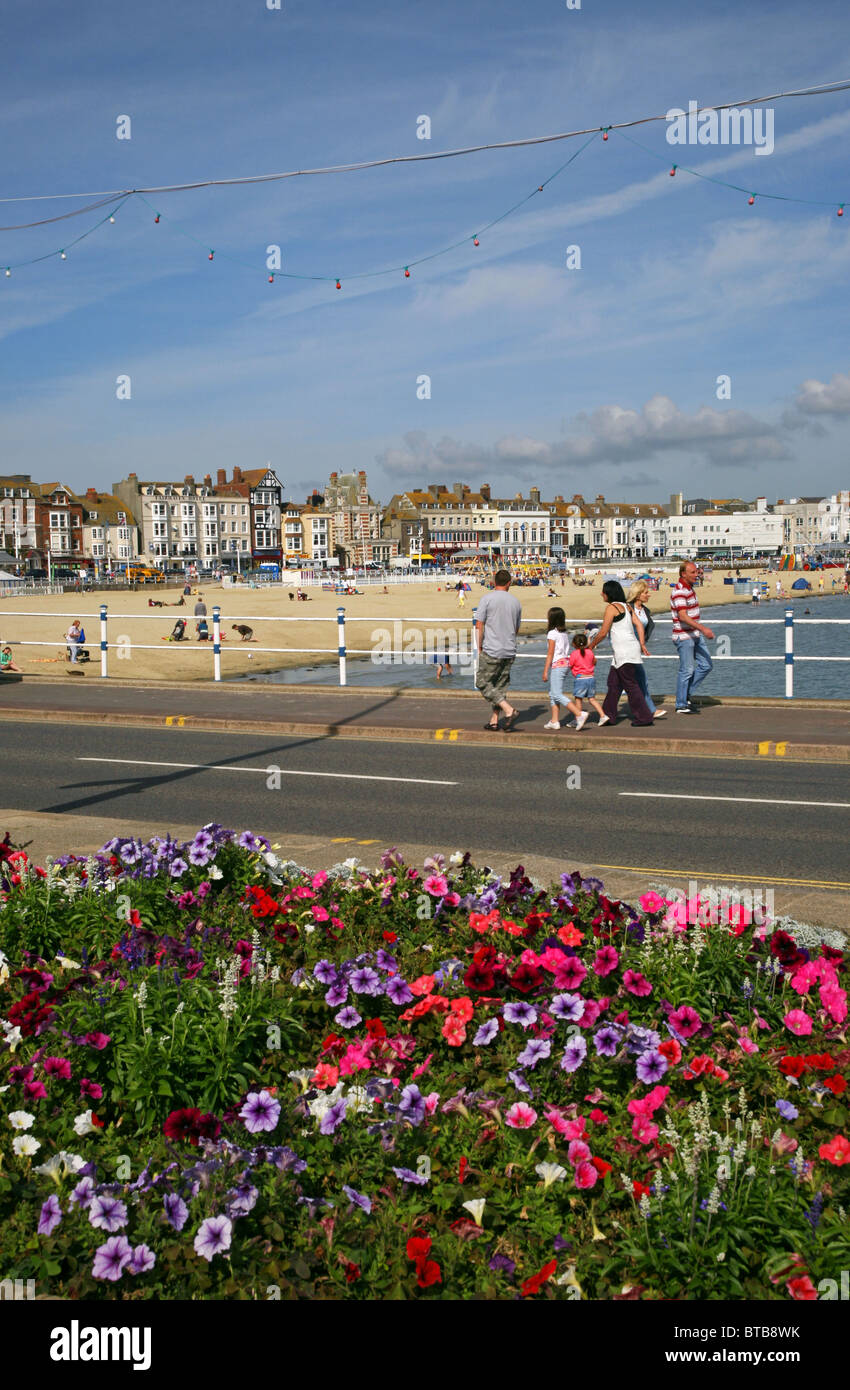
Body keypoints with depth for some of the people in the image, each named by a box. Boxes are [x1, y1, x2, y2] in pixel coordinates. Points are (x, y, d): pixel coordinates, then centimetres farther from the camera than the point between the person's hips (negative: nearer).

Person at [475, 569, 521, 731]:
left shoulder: (487, 598, -7)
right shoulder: (515, 601, 8)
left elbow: (479, 625, -9)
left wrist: (480, 646, 1)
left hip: (491, 650, -5)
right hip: (510, 651, 5)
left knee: (483, 683, 2)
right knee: (500, 685, 13)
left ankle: (509, 710, -12)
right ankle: (494, 720, 13)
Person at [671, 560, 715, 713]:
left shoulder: (689, 588, 12)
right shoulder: (679, 592, -19)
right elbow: (683, 616, -29)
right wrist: (703, 629, -35)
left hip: (695, 635, 9)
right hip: (684, 637, -9)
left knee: (706, 665, 8)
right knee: (687, 670, -3)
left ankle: (686, 693, 19)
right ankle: (681, 705, 7)